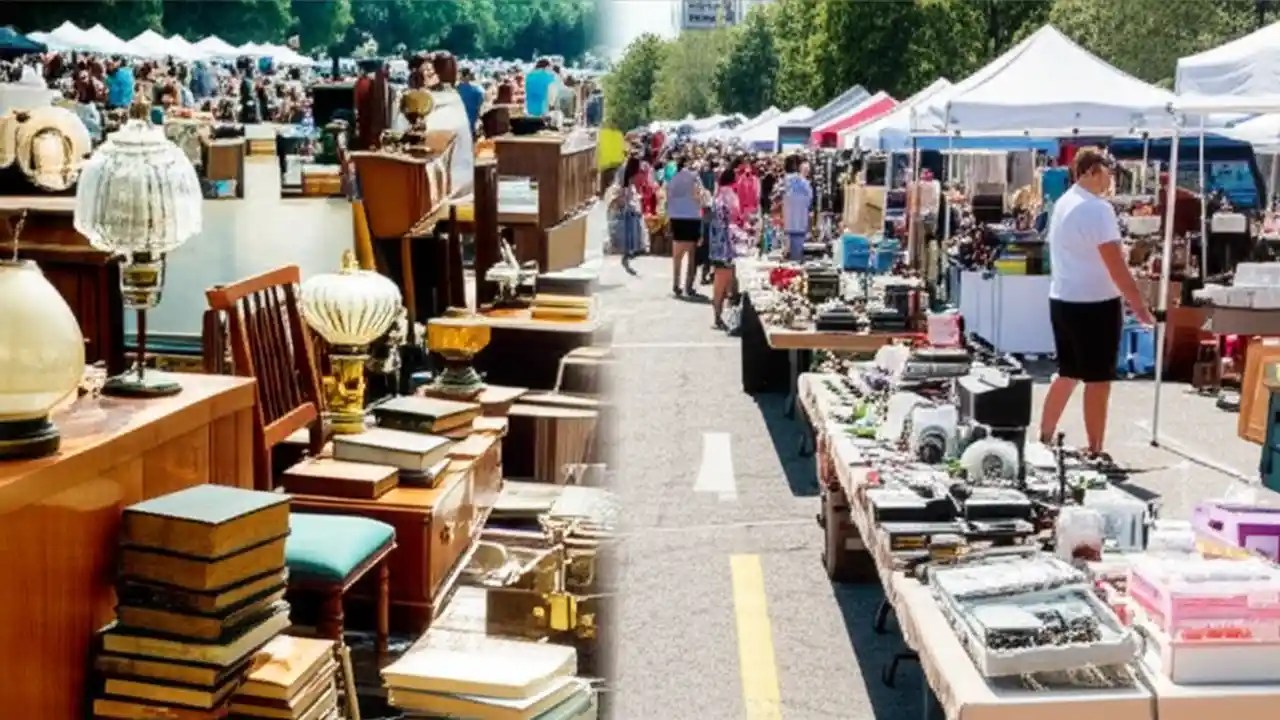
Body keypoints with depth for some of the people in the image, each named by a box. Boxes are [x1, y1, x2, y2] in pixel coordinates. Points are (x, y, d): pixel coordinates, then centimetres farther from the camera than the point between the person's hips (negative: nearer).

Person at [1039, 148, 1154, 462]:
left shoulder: (1063, 203, 11)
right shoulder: (1097, 208, -17)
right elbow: (1116, 265, -20)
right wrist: (1138, 305, -14)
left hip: (1062, 300, 9)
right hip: (1094, 303, -9)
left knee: (1067, 374, 17)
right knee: (1098, 380, 0)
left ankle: (1044, 440, 21)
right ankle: (1095, 454, 5)